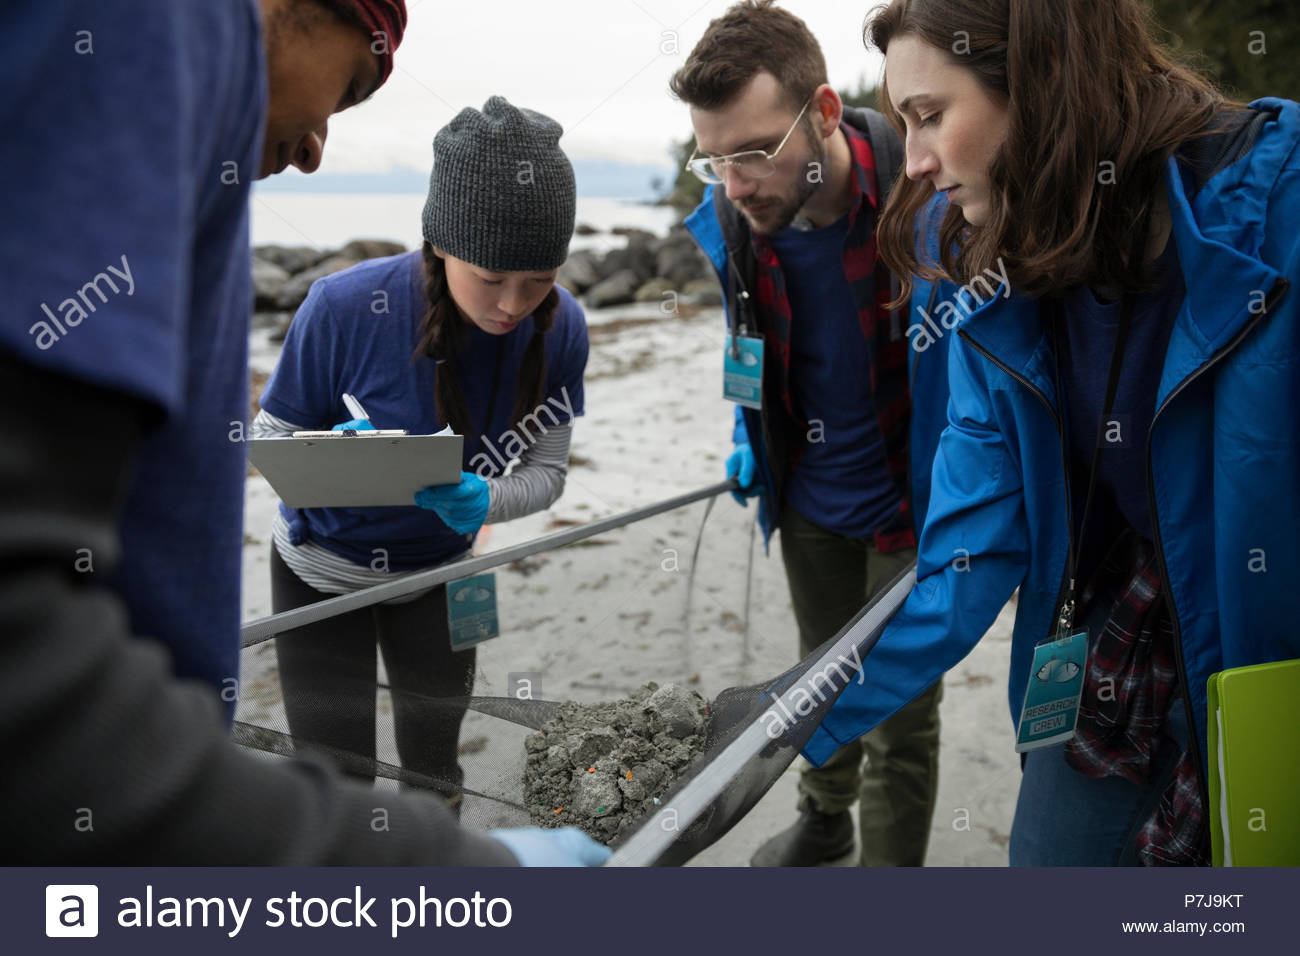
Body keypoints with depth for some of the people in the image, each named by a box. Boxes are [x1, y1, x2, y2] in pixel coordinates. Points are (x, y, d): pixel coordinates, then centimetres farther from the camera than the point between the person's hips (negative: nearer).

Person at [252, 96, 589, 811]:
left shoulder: (559, 328, -20)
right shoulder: (345, 308, -31)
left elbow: (546, 470, -12)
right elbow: (269, 435, -16)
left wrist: (480, 500, -34)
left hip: (439, 566, 3)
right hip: (324, 570, -3)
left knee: (434, 770, 18)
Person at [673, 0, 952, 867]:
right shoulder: (729, 219, -13)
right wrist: (751, 445, 7)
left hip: (909, 504, -5)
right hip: (808, 500, 5)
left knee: (899, 708, 8)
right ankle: (825, 819, 51)